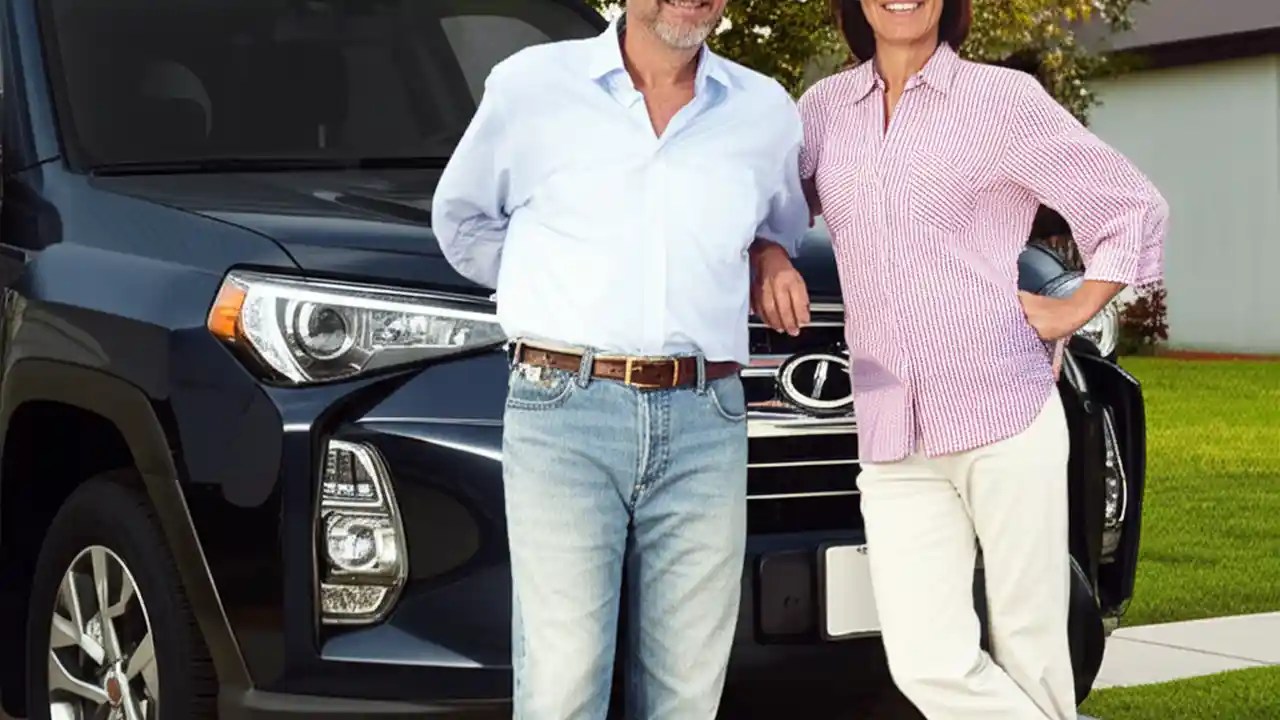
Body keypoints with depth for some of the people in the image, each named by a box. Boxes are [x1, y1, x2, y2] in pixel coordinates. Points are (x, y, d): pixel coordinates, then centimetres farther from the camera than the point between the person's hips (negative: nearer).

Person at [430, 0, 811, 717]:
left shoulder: (769, 112, 11)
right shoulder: (531, 83, 5)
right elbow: (461, 216, 18)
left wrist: (723, 289, 12)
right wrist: (554, 292, 9)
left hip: (706, 422, 3)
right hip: (564, 411, -2)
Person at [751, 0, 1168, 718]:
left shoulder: (1003, 96, 0)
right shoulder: (824, 106, 12)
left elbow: (1135, 206, 6)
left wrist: (1074, 311, 1)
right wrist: (769, 254, 2)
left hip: (1005, 419, -3)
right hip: (892, 441, 3)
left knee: (1030, 653, 2)